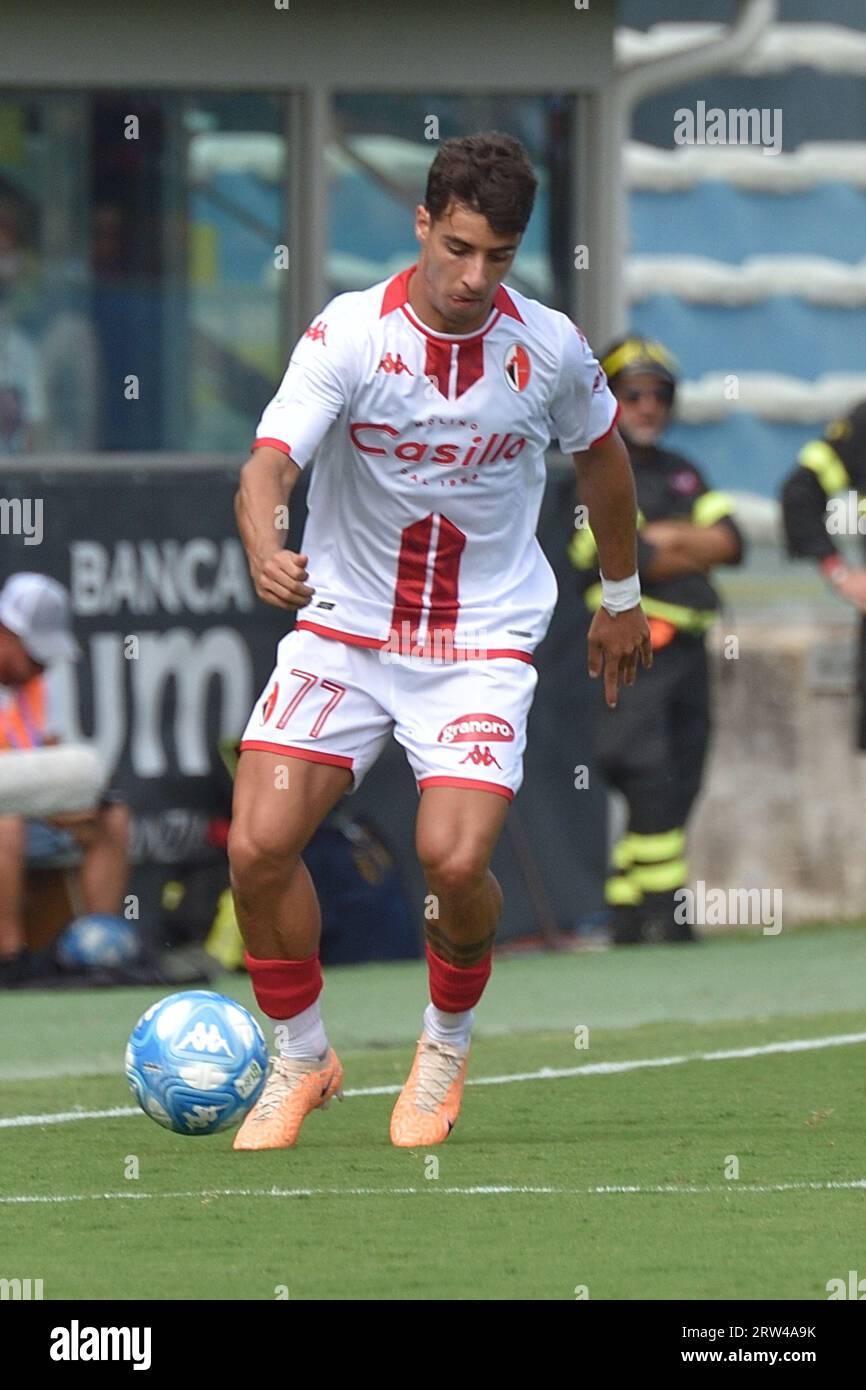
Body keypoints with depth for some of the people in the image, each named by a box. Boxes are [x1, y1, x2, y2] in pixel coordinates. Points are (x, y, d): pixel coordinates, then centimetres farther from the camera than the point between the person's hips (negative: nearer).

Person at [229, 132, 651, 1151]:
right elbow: (270, 462, -26)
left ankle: (447, 1046, 11)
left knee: (453, 861, -20)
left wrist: (622, 597, 24)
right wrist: (264, 550, -49)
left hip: (483, 639, 0)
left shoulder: (548, 349, -7)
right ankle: (301, 1060, 12)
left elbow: (600, 455, 14)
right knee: (258, 845, -13)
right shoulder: (349, 334, -15)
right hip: (343, 625, 0)